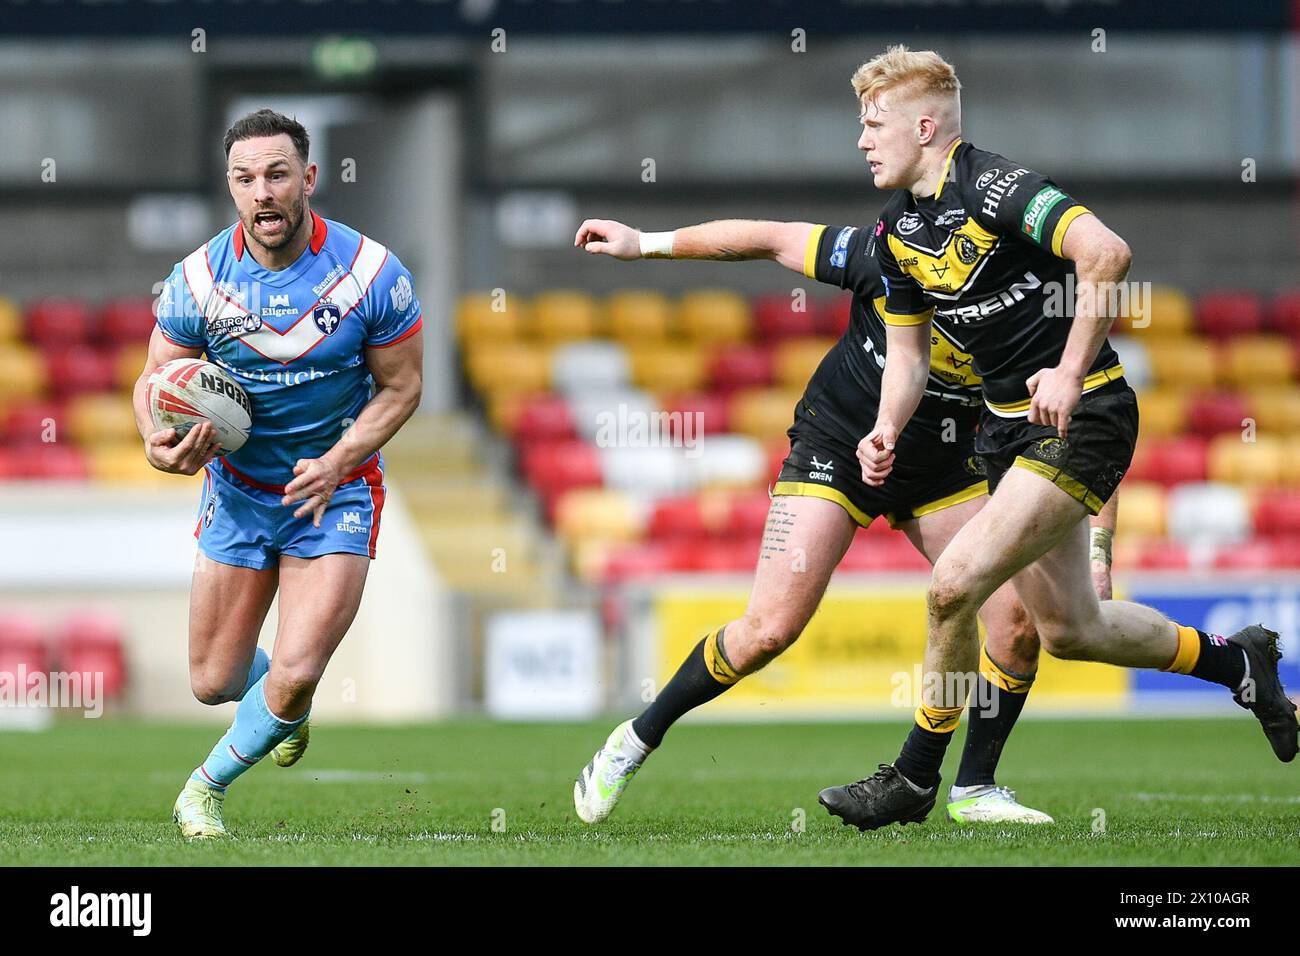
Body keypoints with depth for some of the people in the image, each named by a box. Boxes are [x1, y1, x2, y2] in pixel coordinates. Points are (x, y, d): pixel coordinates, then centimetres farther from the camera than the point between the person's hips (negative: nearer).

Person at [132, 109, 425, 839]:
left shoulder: (373, 273, -17)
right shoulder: (198, 279, -13)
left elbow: (400, 388, -6)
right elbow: (157, 378, -1)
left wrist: (334, 464, -21)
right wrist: (160, 443, -24)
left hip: (337, 489, -2)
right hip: (239, 490, 2)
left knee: (294, 676, -15)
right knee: (215, 683, 7)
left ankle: (206, 787, 12)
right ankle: (287, 708, 44)